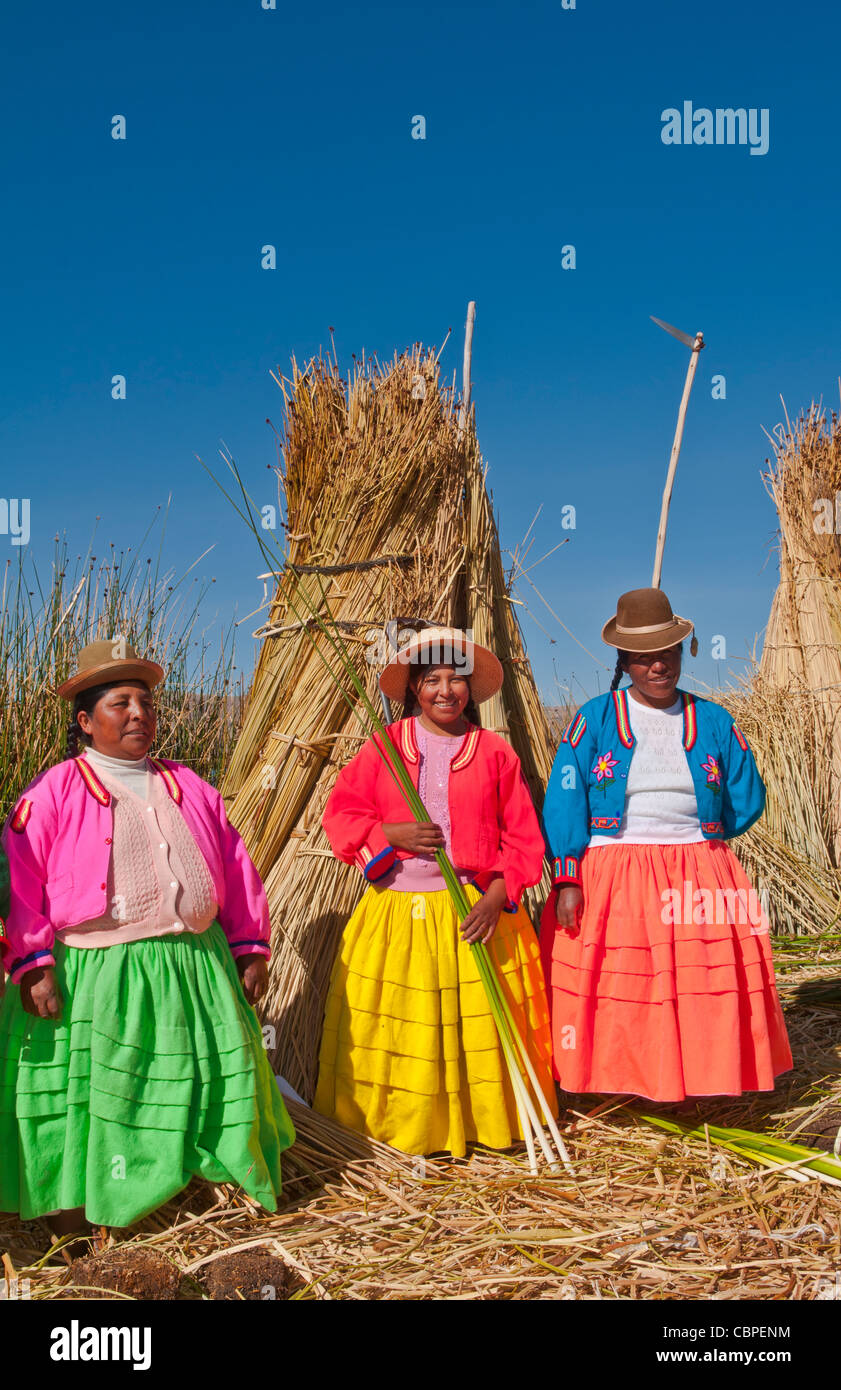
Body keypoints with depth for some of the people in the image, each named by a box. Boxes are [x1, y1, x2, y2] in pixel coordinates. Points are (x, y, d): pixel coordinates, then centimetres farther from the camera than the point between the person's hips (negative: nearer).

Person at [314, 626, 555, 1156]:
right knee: (394, 1027, 4)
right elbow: (341, 815, 5)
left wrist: (497, 897, -9)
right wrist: (391, 834, -12)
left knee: (480, 1024, 5)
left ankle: (485, 1122, 23)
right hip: (397, 911, 0)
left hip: (476, 910, 0)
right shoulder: (383, 747, 6)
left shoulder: (495, 751, 5)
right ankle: (395, 1125, 21)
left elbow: (523, 835, 3)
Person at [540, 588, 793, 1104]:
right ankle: (620, 1089, 15)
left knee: (700, 990, 2)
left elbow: (747, 804, 10)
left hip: (698, 879, 2)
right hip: (612, 879, -2)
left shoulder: (713, 722, 6)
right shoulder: (594, 719, 0)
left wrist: (687, 834, 7)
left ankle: (688, 1085, 19)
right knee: (614, 989, -1)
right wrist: (566, 878, -13)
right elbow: (564, 803, -5)